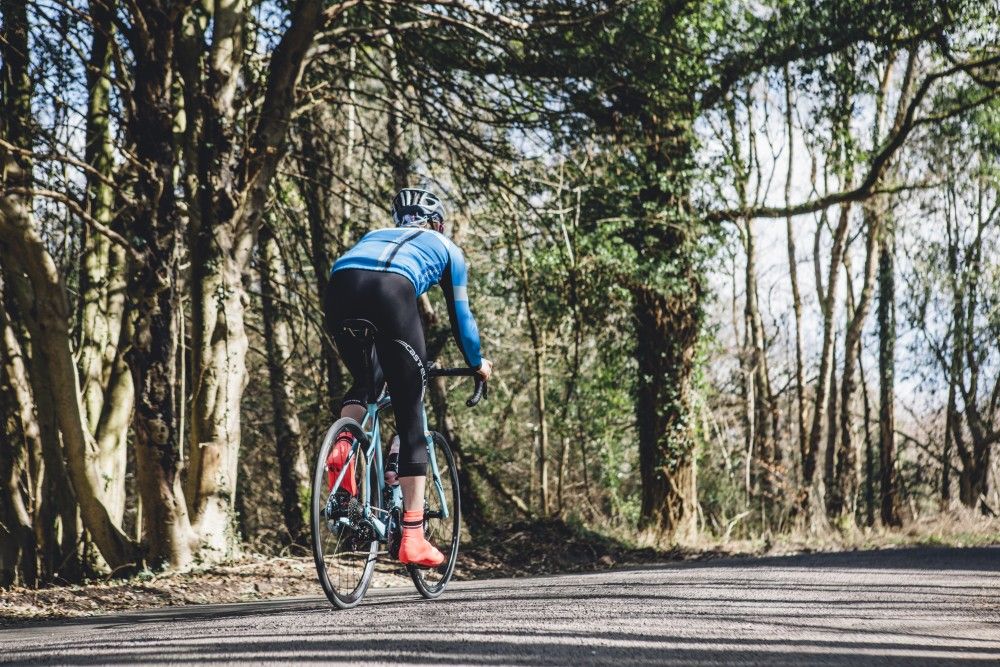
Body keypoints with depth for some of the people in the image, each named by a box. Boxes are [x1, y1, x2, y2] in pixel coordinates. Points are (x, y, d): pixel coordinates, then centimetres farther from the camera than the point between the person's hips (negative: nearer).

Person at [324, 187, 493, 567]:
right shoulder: (446, 248, 34)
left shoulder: (375, 235, 42)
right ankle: (413, 537, 1)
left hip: (338, 286, 3)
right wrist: (477, 363, 56)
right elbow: (460, 315, 38)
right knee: (410, 420, 5)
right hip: (392, 291, -3)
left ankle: (342, 447, -1)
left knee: (365, 379, 31)